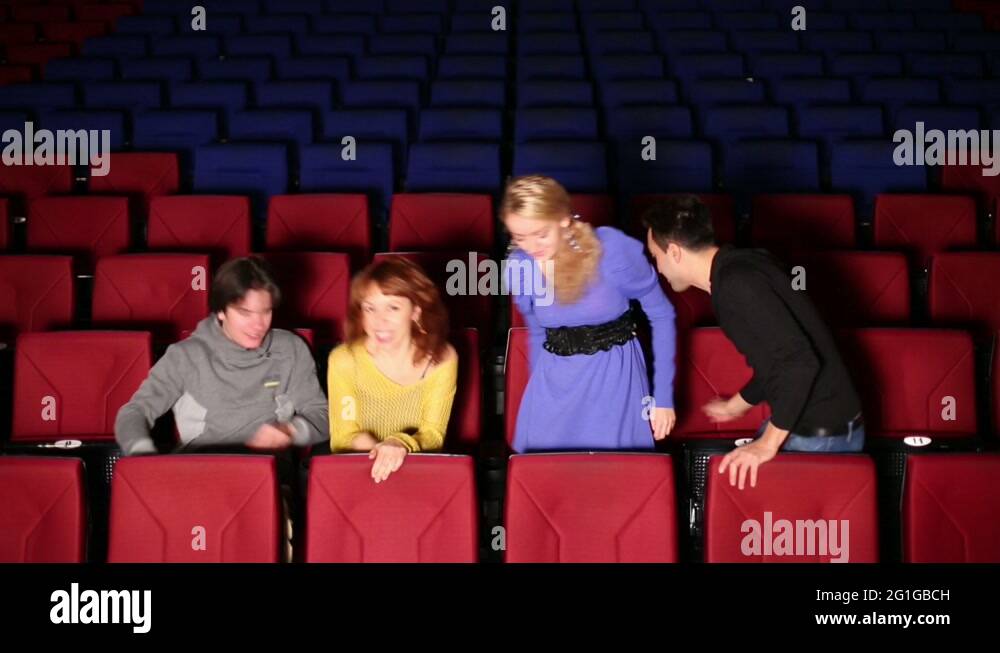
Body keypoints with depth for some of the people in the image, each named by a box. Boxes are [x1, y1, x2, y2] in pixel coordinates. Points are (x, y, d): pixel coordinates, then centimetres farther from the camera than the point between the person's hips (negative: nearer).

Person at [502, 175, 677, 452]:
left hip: (614, 379, -3)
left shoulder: (613, 250, -18)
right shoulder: (518, 268, -8)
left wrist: (663, 395, -5)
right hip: (553, 383, 3)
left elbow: (661, 315, -6)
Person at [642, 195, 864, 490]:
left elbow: (800, 361, -29)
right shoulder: (738, 265, 8)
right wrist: (735, 405, 35)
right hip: (803, 421, 9)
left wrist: (767, 444, -24)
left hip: (819, 436, -9)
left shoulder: (736, 282, -22)